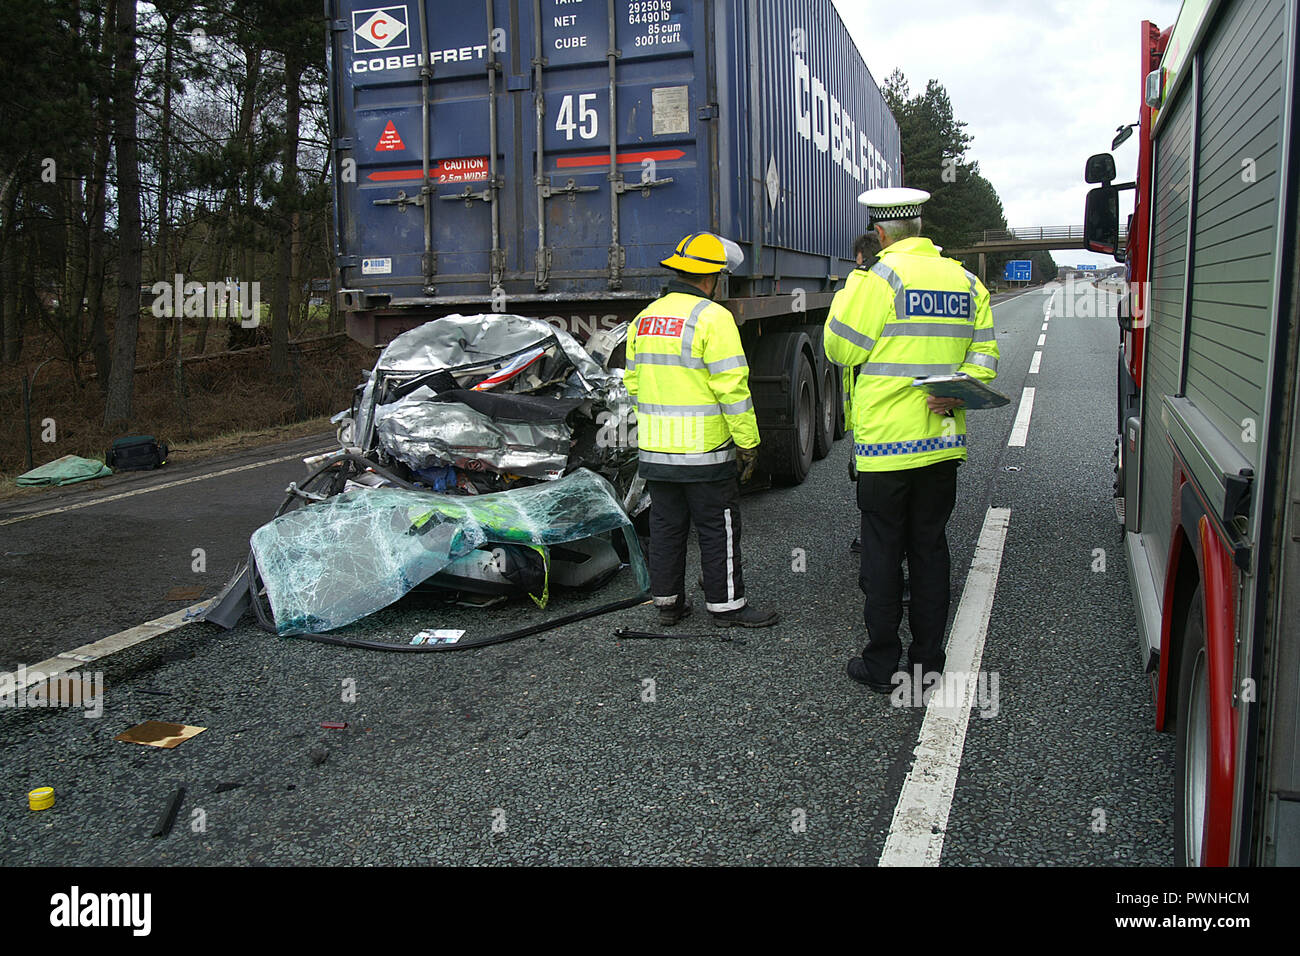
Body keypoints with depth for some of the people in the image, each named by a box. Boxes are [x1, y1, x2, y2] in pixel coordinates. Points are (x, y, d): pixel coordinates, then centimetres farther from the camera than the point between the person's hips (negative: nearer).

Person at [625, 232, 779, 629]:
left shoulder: (644, 318, 10)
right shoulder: (713, 317, -12)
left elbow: (634, 383, 15)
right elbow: (732, 387, -16)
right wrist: (748, 442, -10)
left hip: (653, 449, 7)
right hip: (703, 450, -6)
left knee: (666, 526, 14)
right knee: (718, 530, 5)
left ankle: (667, 601, 22)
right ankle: (726, 605, 14)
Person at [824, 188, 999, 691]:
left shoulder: (882, 276, -10)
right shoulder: (965, 281, 9)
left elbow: (841, 348, -6)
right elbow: (984, 356, 6)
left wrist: (847, 292, 6)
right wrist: (957, 393, -6)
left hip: (886, 442, -5)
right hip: (943, 442, 6)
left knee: (883, 551, 4)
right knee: (930, 546, 14)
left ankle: (882, 663, 13)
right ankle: (928, 659, 21)